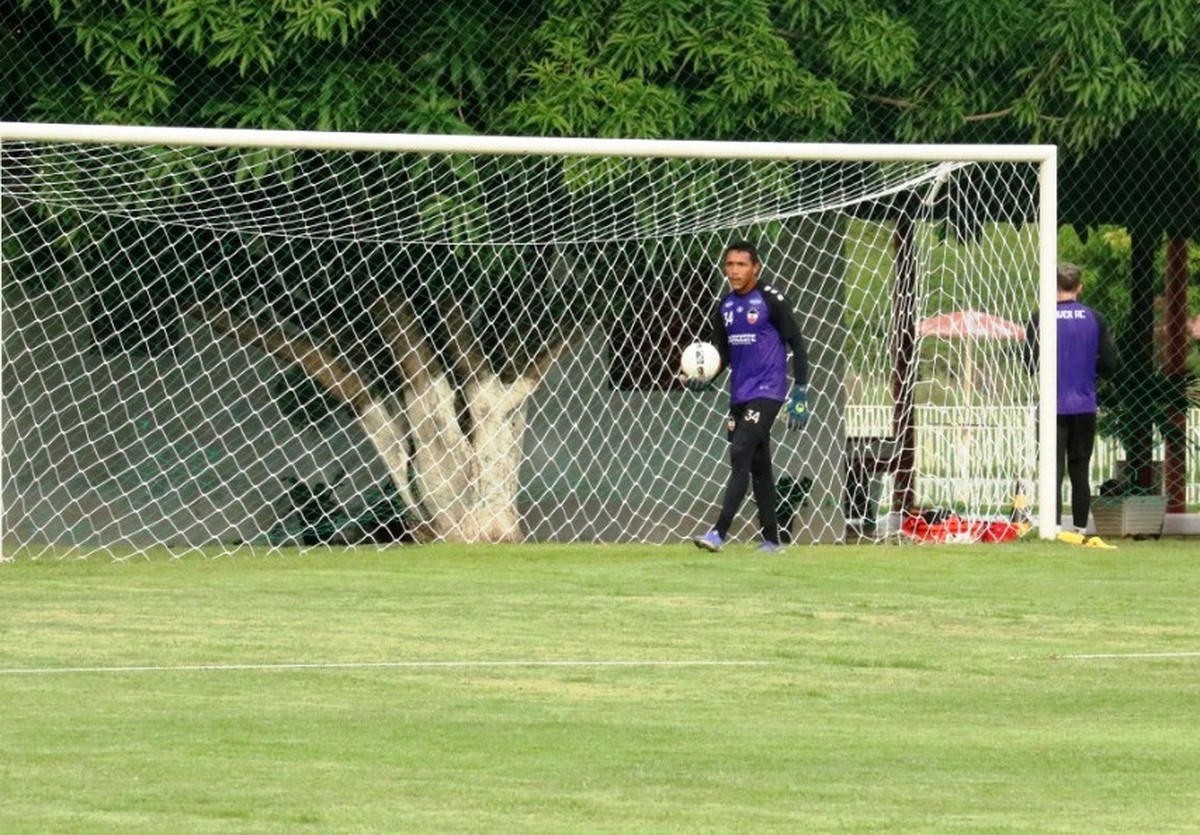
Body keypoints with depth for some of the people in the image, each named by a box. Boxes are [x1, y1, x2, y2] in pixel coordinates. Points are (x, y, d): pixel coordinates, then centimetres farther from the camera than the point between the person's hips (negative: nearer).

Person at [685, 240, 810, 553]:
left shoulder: (770, 300, -9)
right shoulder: (725, 306, 10)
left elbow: (796, 344, -6)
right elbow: (720, 352, 17)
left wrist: (800, 394, -10)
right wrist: (703, 376, -4)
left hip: (767, 392, -7)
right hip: (740, 395, 7)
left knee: (741, 453, -19)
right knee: (758, 466, 11)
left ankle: (720, 532, -25)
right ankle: (771, 539, 18)